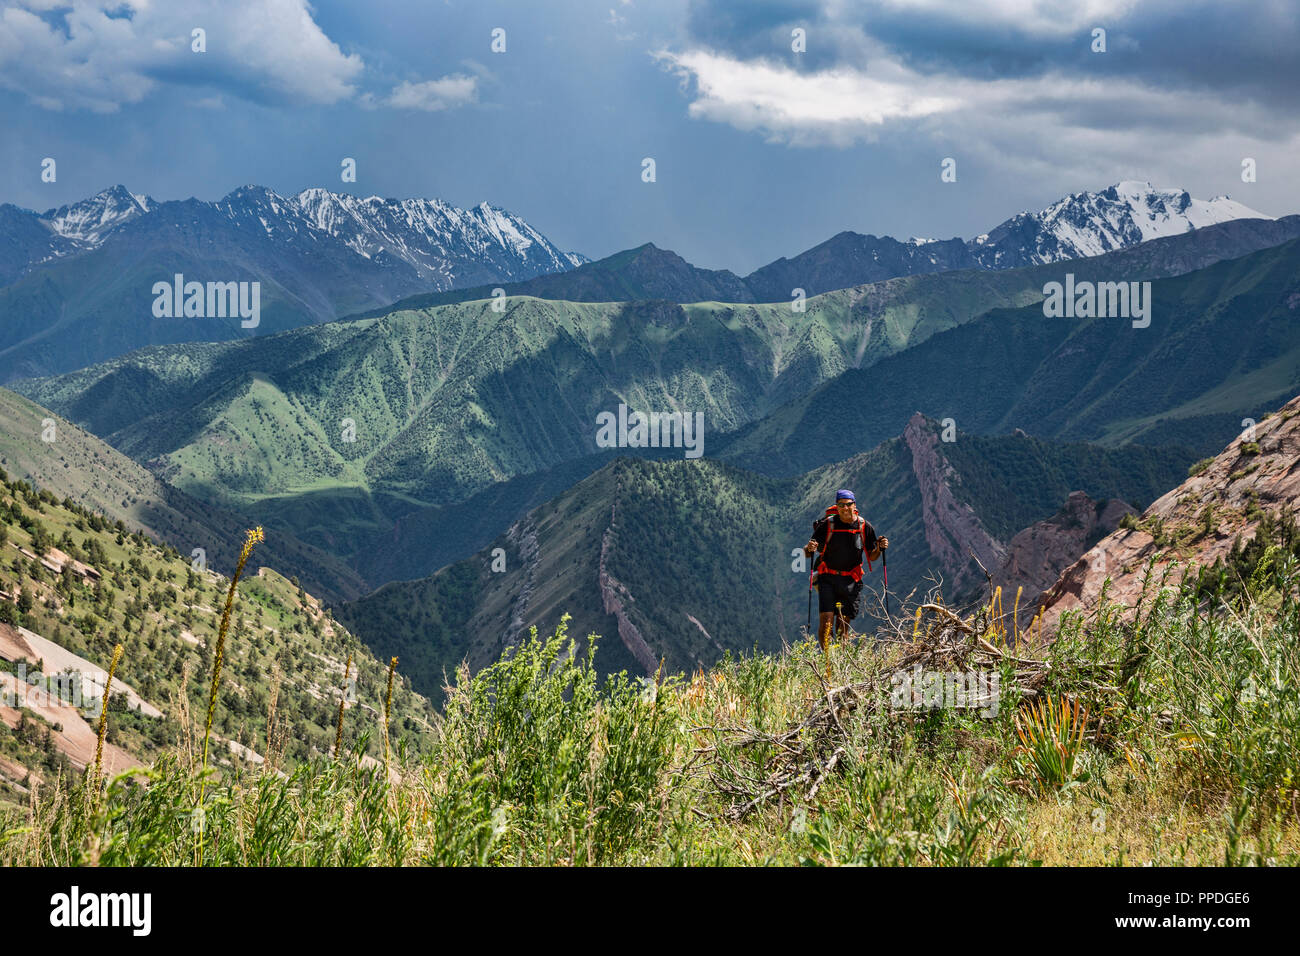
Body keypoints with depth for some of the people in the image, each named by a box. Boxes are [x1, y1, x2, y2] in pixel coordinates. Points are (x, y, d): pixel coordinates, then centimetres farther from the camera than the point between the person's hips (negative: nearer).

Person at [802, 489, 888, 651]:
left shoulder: (864, 526, -1)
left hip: (851, 581, 2)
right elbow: (807, 552, -5)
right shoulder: (827, 524, -7)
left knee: (843, 625, 4)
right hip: (828, 578, -2)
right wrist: (809, 548, -29)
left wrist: (880, 548, -12)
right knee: (826, 621, -15)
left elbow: (871, 557, 9)